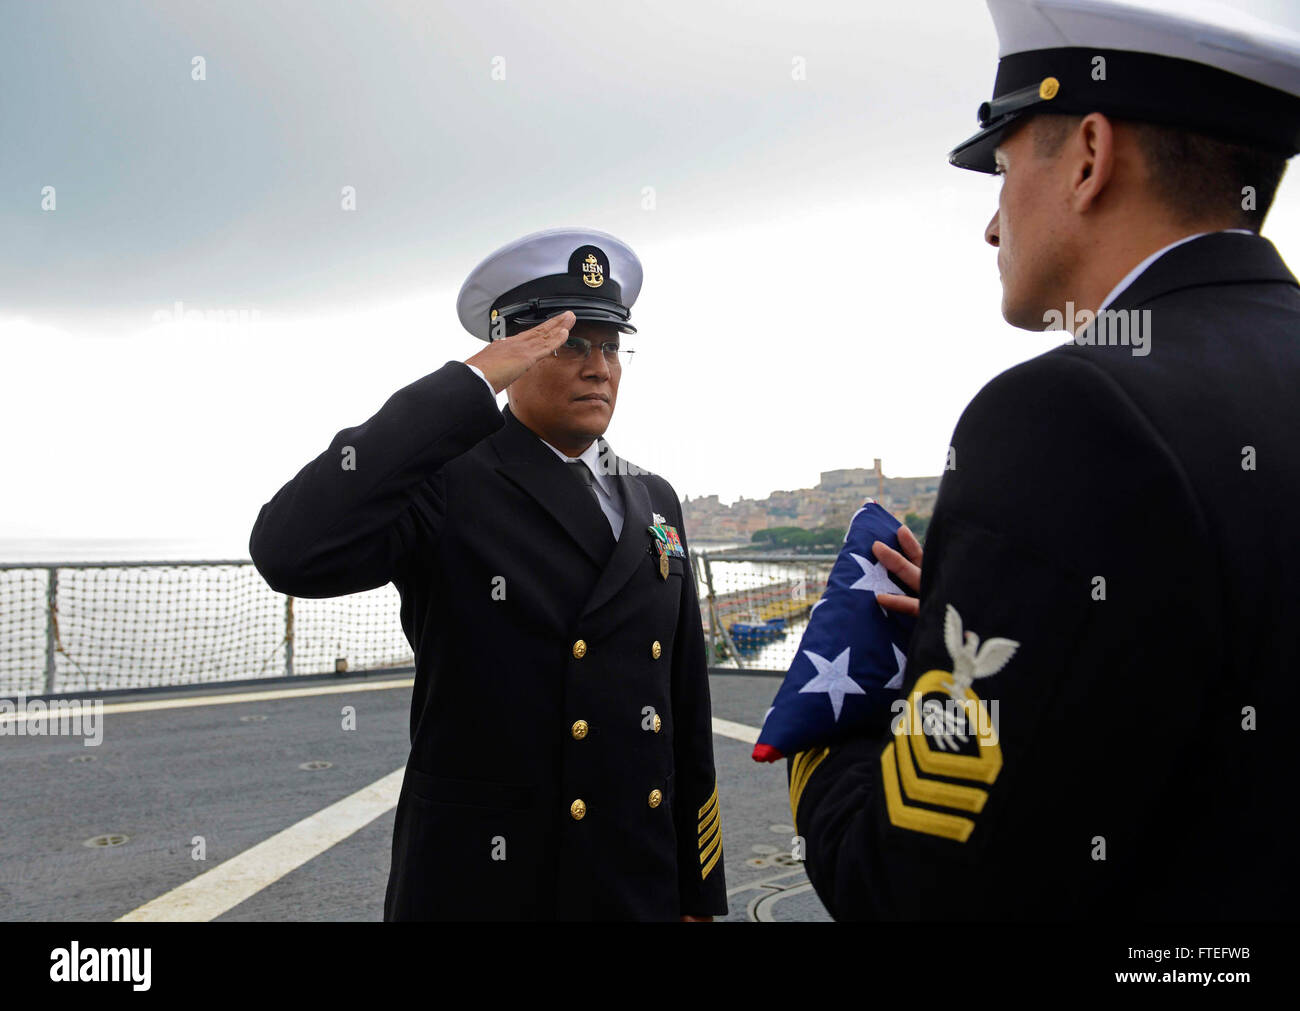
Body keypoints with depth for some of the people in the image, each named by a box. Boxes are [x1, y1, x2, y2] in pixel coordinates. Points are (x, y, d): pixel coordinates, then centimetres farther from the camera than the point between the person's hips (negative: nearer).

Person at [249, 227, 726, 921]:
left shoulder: (653, 501, 8)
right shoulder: (443, 483, -10)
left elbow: (686, 709, 9)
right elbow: (289, 552, -31)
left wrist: (699, 896, 10)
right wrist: (466, 385, -26)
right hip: (480, 888, -5)